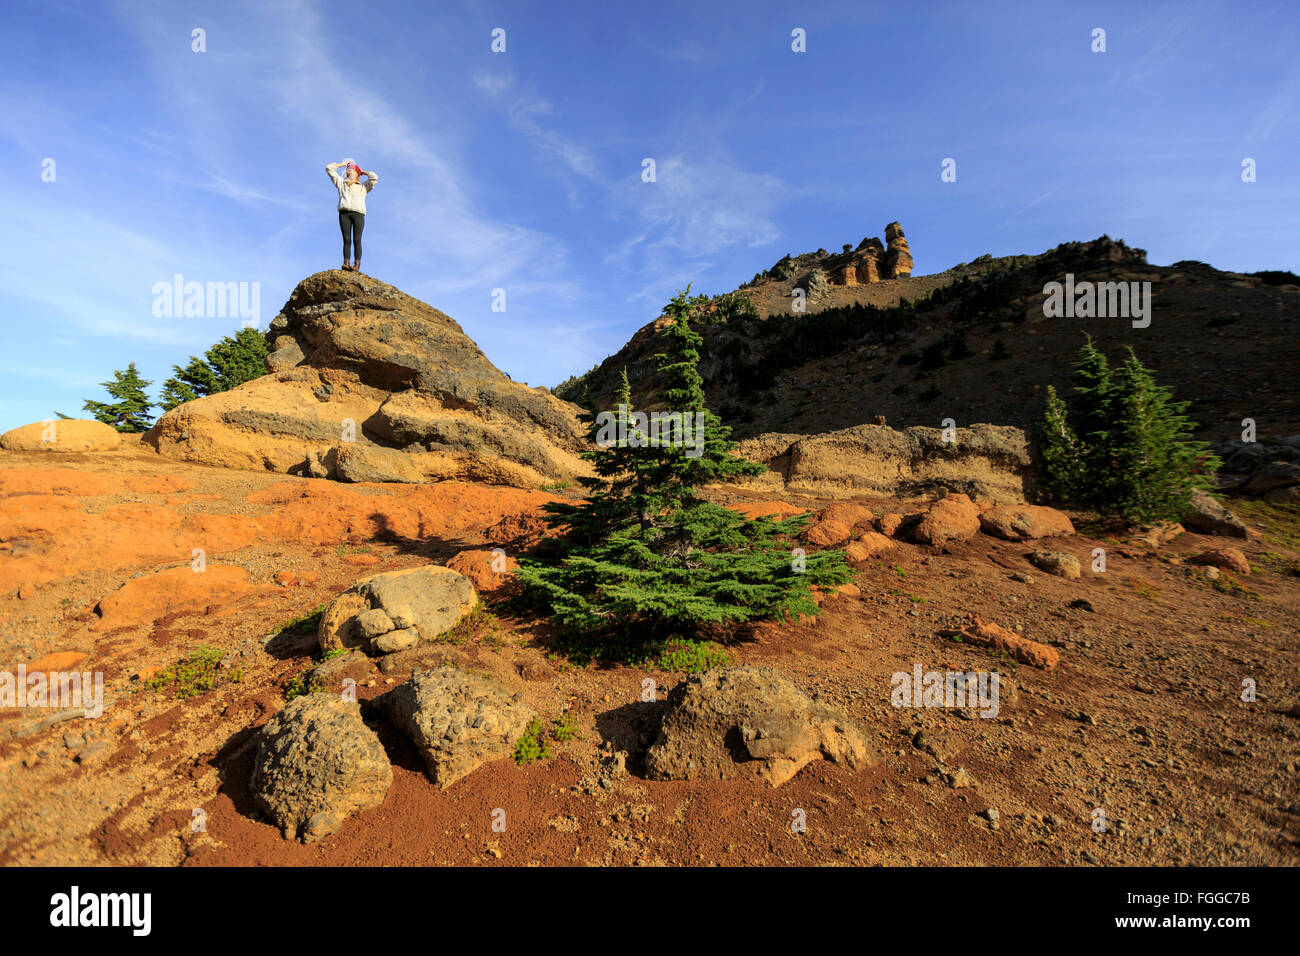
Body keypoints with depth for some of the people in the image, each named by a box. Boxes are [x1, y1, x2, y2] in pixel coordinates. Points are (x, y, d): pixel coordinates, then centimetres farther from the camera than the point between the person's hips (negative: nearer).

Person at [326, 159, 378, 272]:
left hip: (358, 213, -2)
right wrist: (342, 164, 37)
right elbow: (329, 168, 32)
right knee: (346, 240, -10)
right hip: (344, 213, 2)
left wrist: (363, 172, 26)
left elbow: (374, 177, 12)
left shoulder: (363, 186, 24)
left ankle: (357, 264, -16)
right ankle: (346, 263, -19)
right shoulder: (341, 183, 30)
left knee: (357, 240, -11)